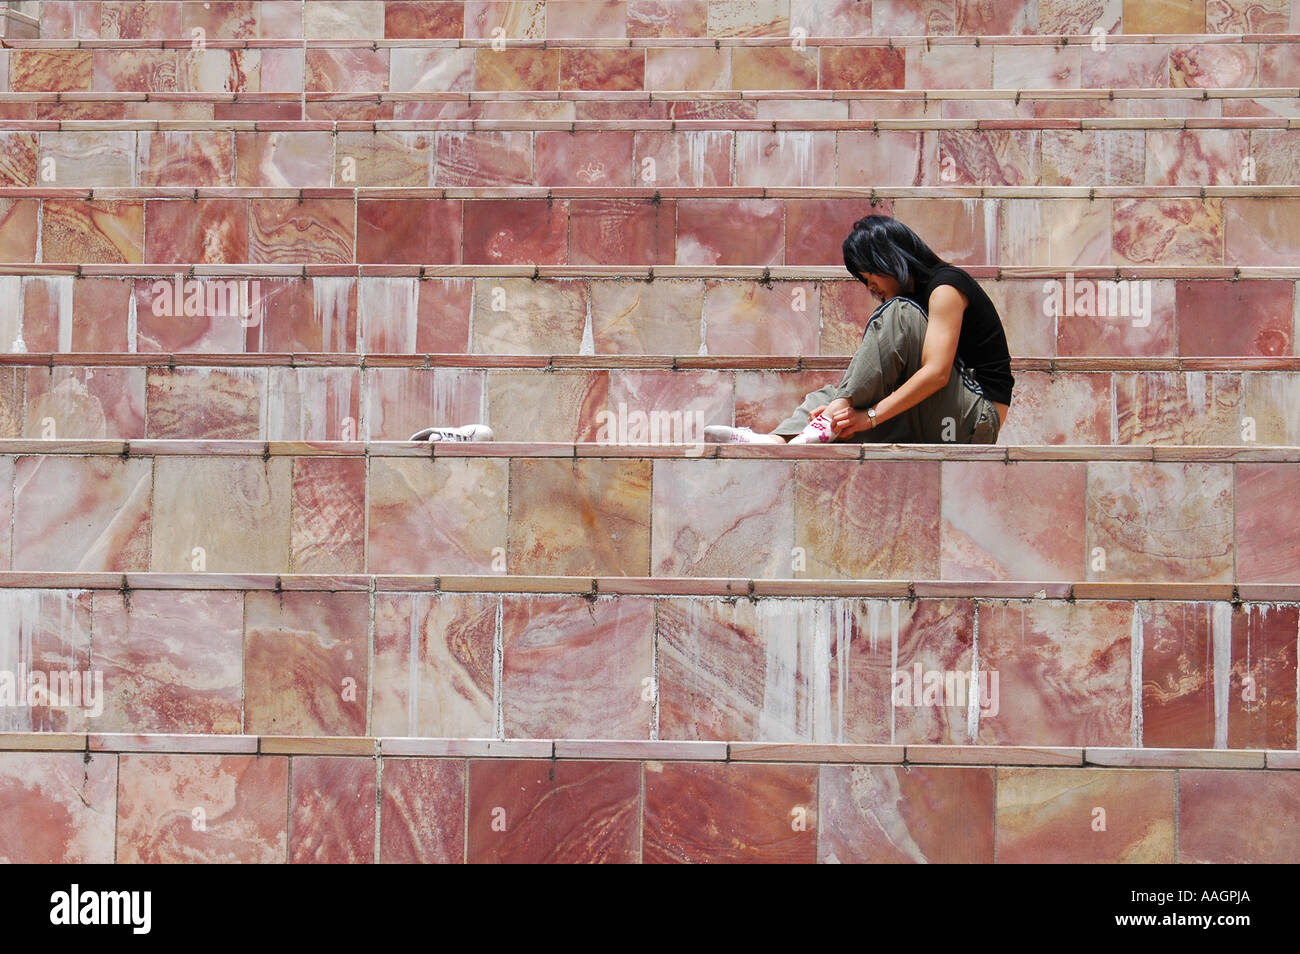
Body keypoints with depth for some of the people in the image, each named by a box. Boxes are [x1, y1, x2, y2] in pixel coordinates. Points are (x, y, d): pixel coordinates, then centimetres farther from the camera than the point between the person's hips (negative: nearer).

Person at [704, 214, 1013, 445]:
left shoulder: (946, 285, -6)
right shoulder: (914, 298, 21)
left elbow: (936, 373, -19)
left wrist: (870, 415, -23)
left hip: (977, 419, -9)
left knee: (898, 314, -20)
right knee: (834, 393, 2)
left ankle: (827, 424, -28)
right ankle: (776, 441, -30)